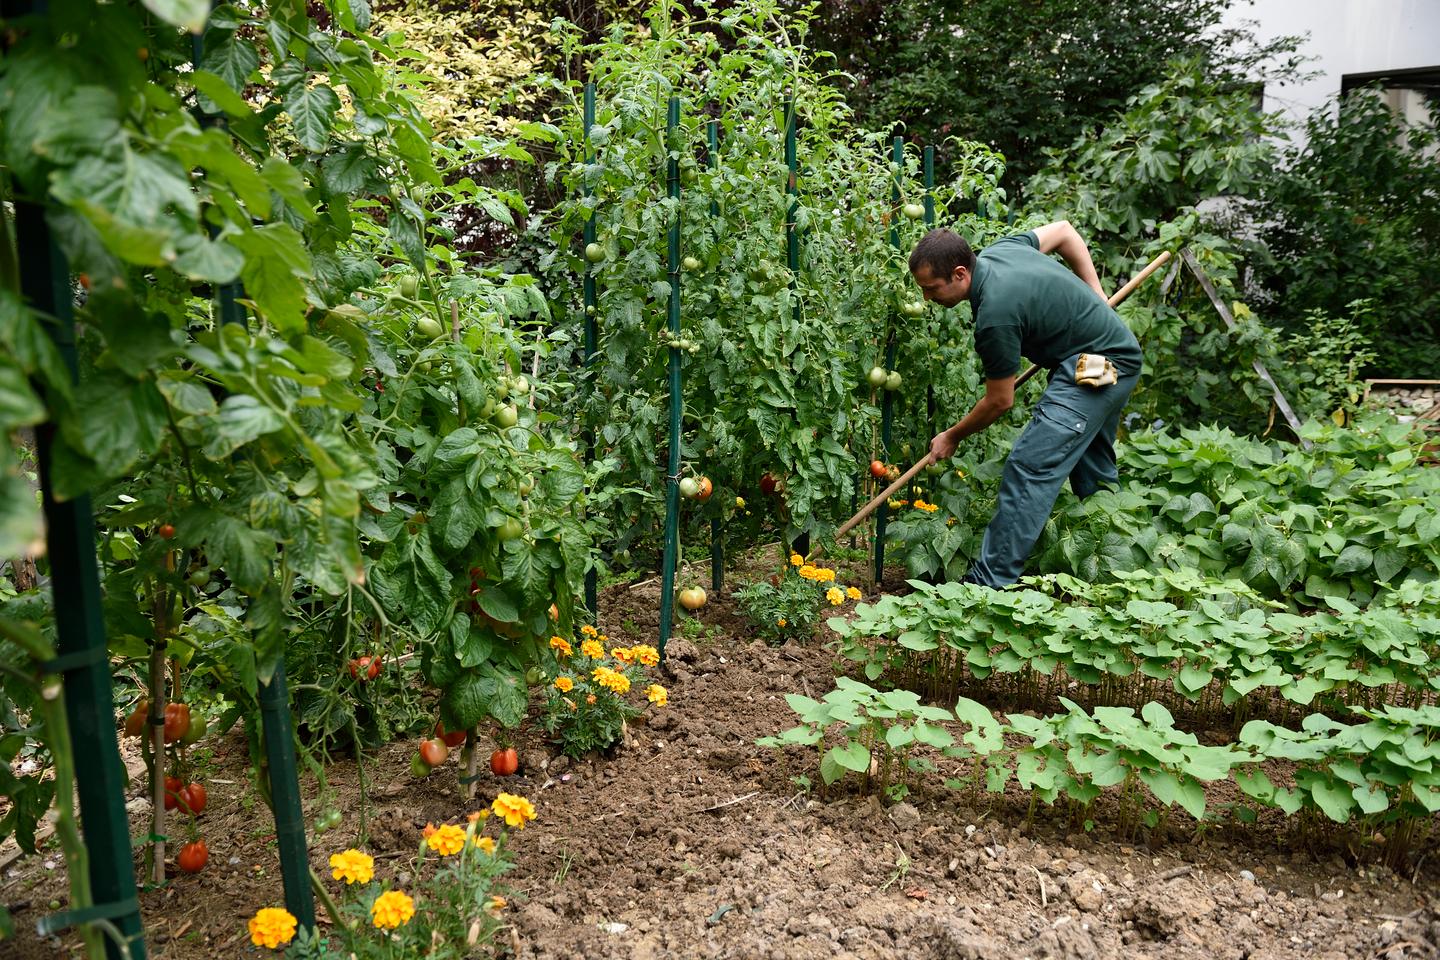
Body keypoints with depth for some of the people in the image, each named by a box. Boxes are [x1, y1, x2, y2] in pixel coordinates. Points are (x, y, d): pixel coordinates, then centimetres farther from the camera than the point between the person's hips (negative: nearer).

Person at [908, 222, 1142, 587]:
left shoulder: (995, 316, -27)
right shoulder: (997, 250, -1)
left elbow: (1000, 401, -15)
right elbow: (1064, 230, 15)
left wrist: (952, 437, 1)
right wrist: (1095, 298, 16)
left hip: (1095, 369, -11)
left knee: (1029, 467, -16)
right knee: (1094, 469, 23)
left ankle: (989, 584, -17)